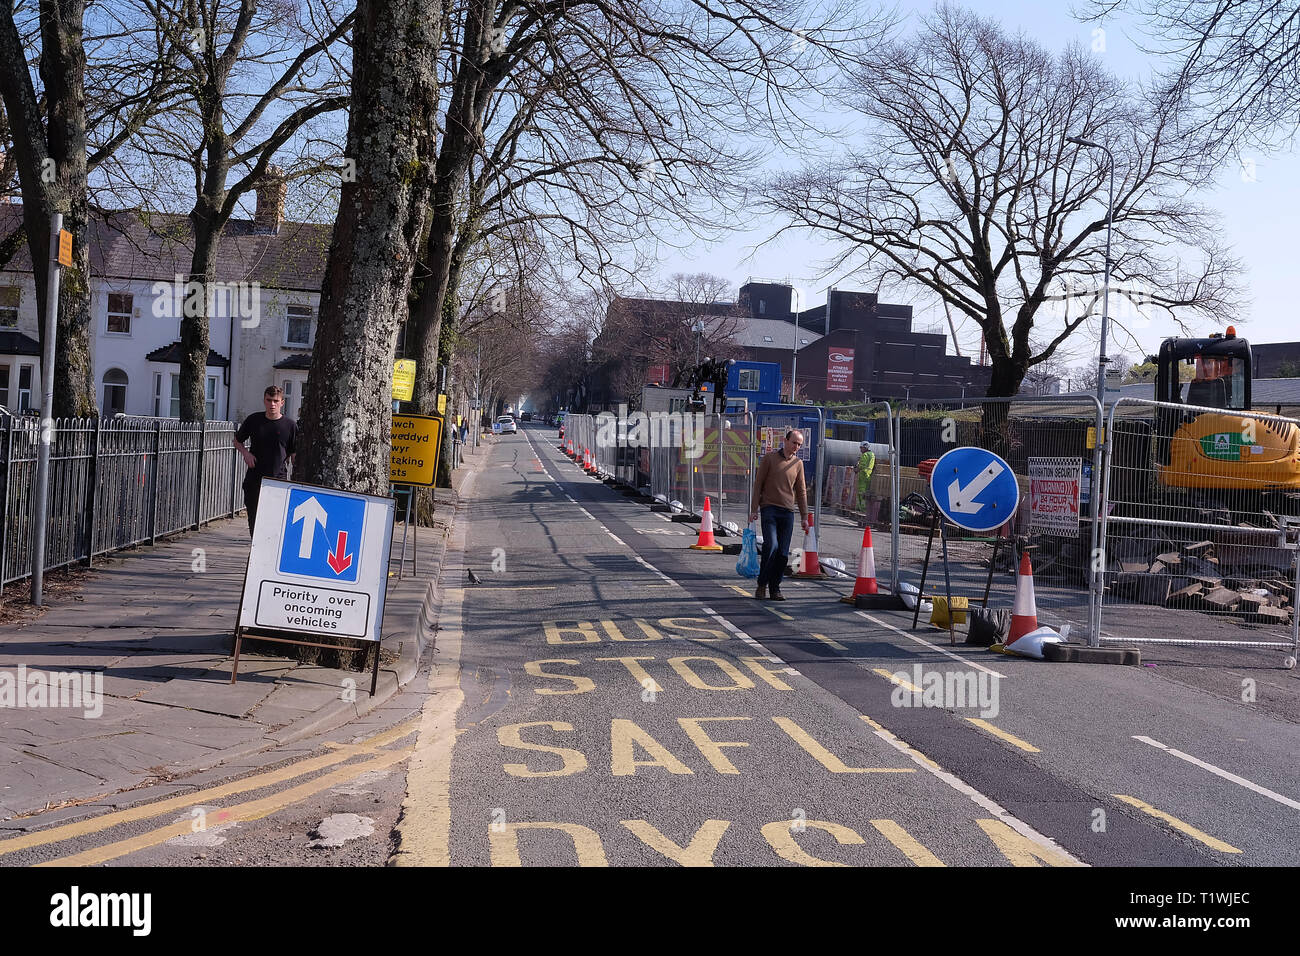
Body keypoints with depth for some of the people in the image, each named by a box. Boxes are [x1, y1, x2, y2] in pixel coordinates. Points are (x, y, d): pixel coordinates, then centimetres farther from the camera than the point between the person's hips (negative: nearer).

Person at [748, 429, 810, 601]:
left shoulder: (798, 463, 11)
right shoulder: (769, 458, 2)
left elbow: (801, 491, 16)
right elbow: (758, 484, 3)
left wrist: (805, 517, 12)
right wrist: (755, 509, -4)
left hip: (787, 512, 4)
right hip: (769, 509, -3)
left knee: (783, 553, 0)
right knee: (771, 545, -19)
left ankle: (775, 588, 12)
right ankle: (762, 584, -4)